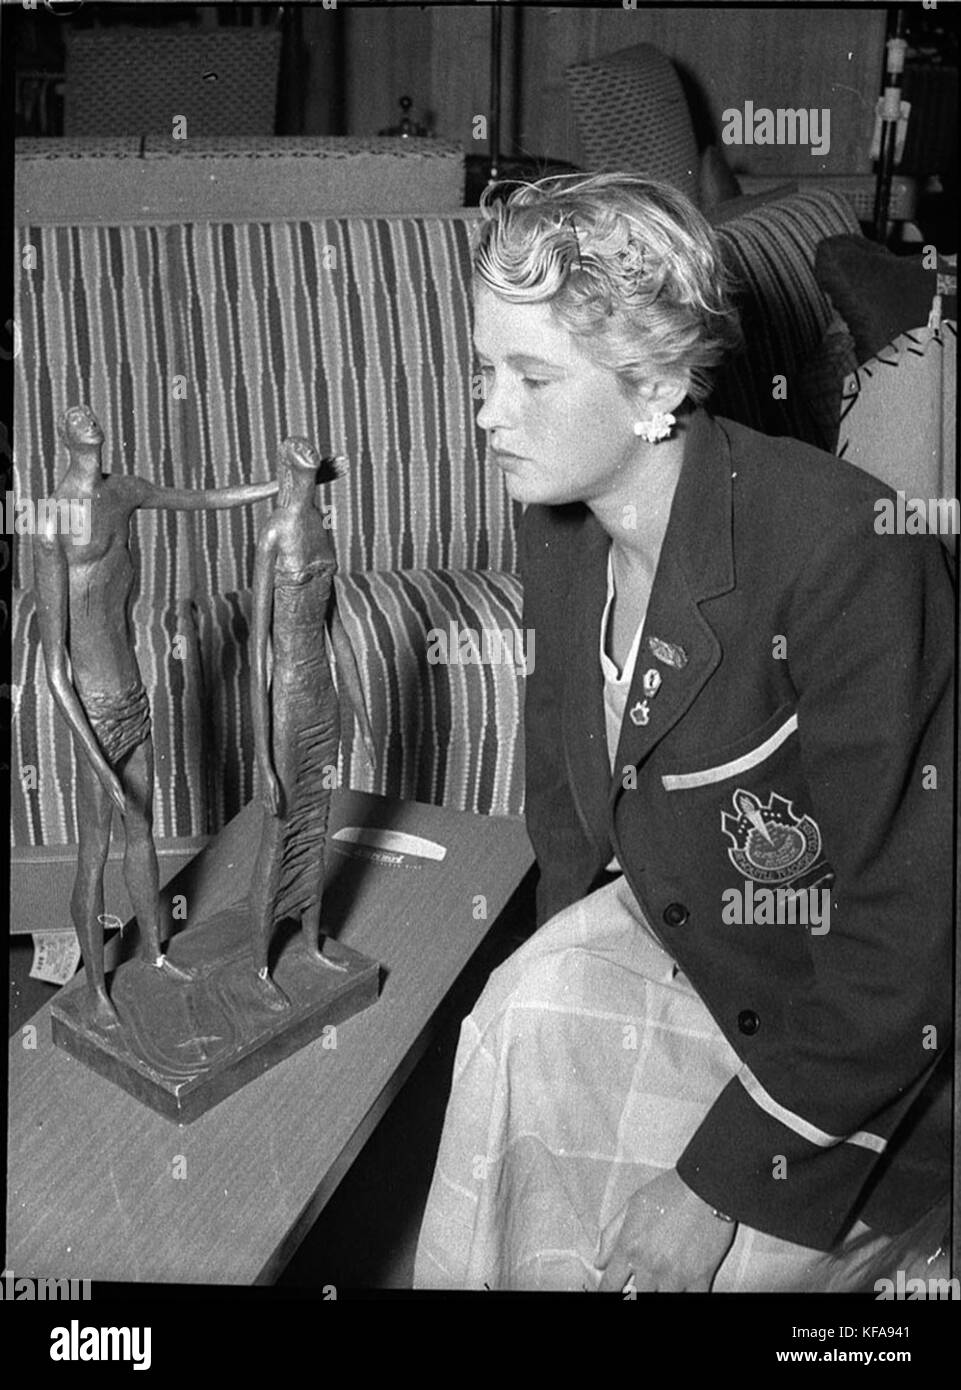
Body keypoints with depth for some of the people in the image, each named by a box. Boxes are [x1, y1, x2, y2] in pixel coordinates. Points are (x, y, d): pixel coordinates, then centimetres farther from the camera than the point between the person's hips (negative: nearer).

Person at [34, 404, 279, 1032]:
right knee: (94, 855, 8)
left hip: (136, 699, 8)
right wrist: (101, 767, -21)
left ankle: (154, 949, 46)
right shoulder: (54, 527, -23)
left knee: (143, 831, 24)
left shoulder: (123, 491, -2)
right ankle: (97, 988, 29)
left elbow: (198, 500, 19)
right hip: (94, 714, -8)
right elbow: (55, 672, -22)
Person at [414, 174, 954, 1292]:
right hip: (674, 934, 6)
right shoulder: (557, 528, -8)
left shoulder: (838, 550, -30)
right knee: (521, 1031, -17)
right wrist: (556, 979, -2)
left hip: (870, 1047, -5)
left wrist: (715, 1181, -21)